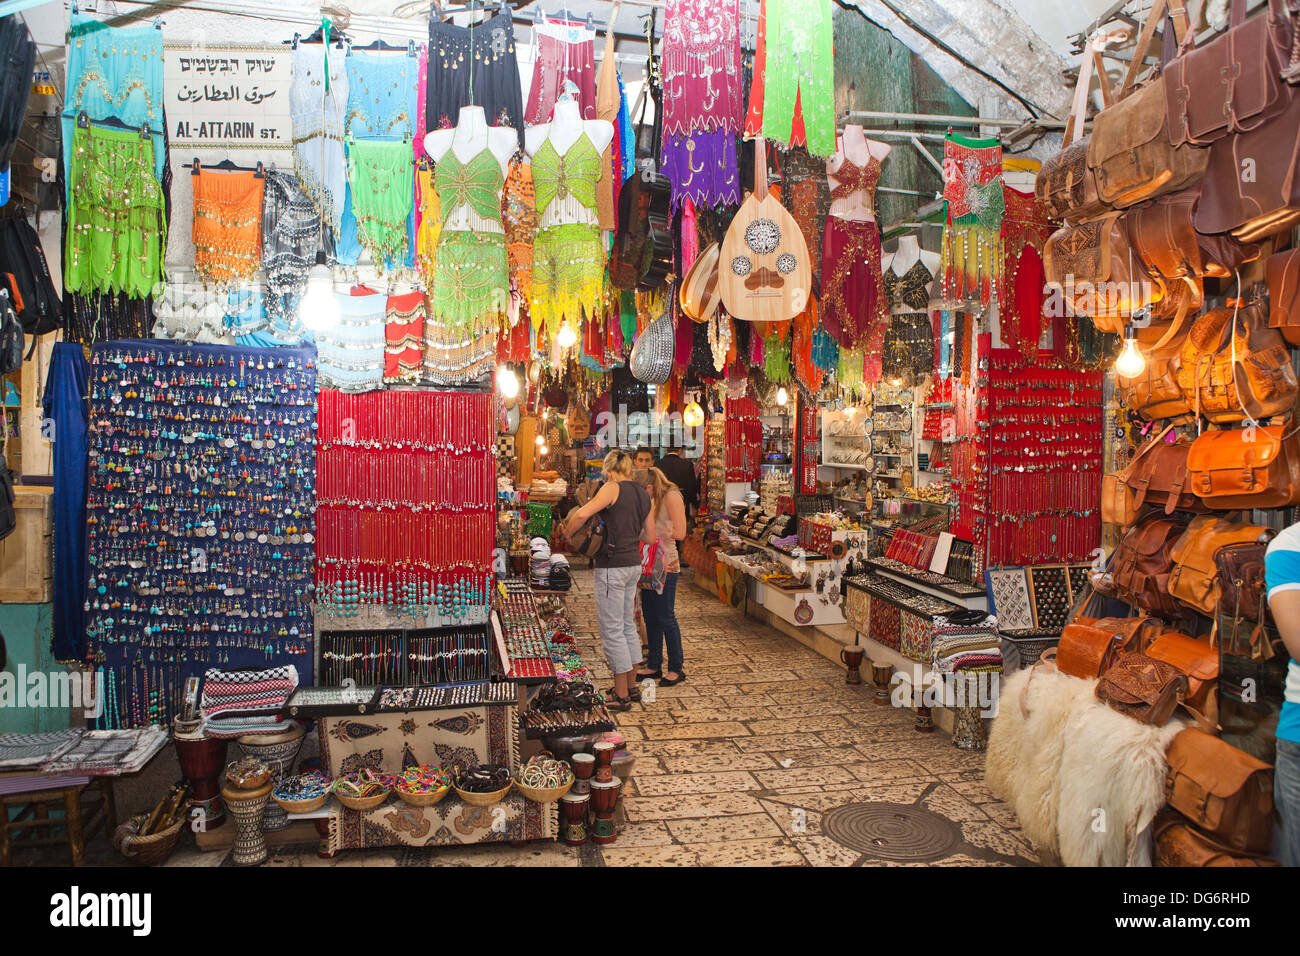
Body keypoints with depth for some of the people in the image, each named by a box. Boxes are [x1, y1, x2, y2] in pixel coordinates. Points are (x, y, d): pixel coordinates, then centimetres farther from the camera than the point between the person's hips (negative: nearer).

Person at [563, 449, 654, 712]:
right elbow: (650, 536, 16)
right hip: (634, 564, 8)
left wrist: (567, 533, -7)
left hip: (612, 566, -8)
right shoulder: (643, 494, 11)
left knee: (611, 629, 1)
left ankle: (621, 696, 7)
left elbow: (582, 513, -25)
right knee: (627, 625, 19)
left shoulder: (613, 488, -12)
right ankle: (630, 686, 28)